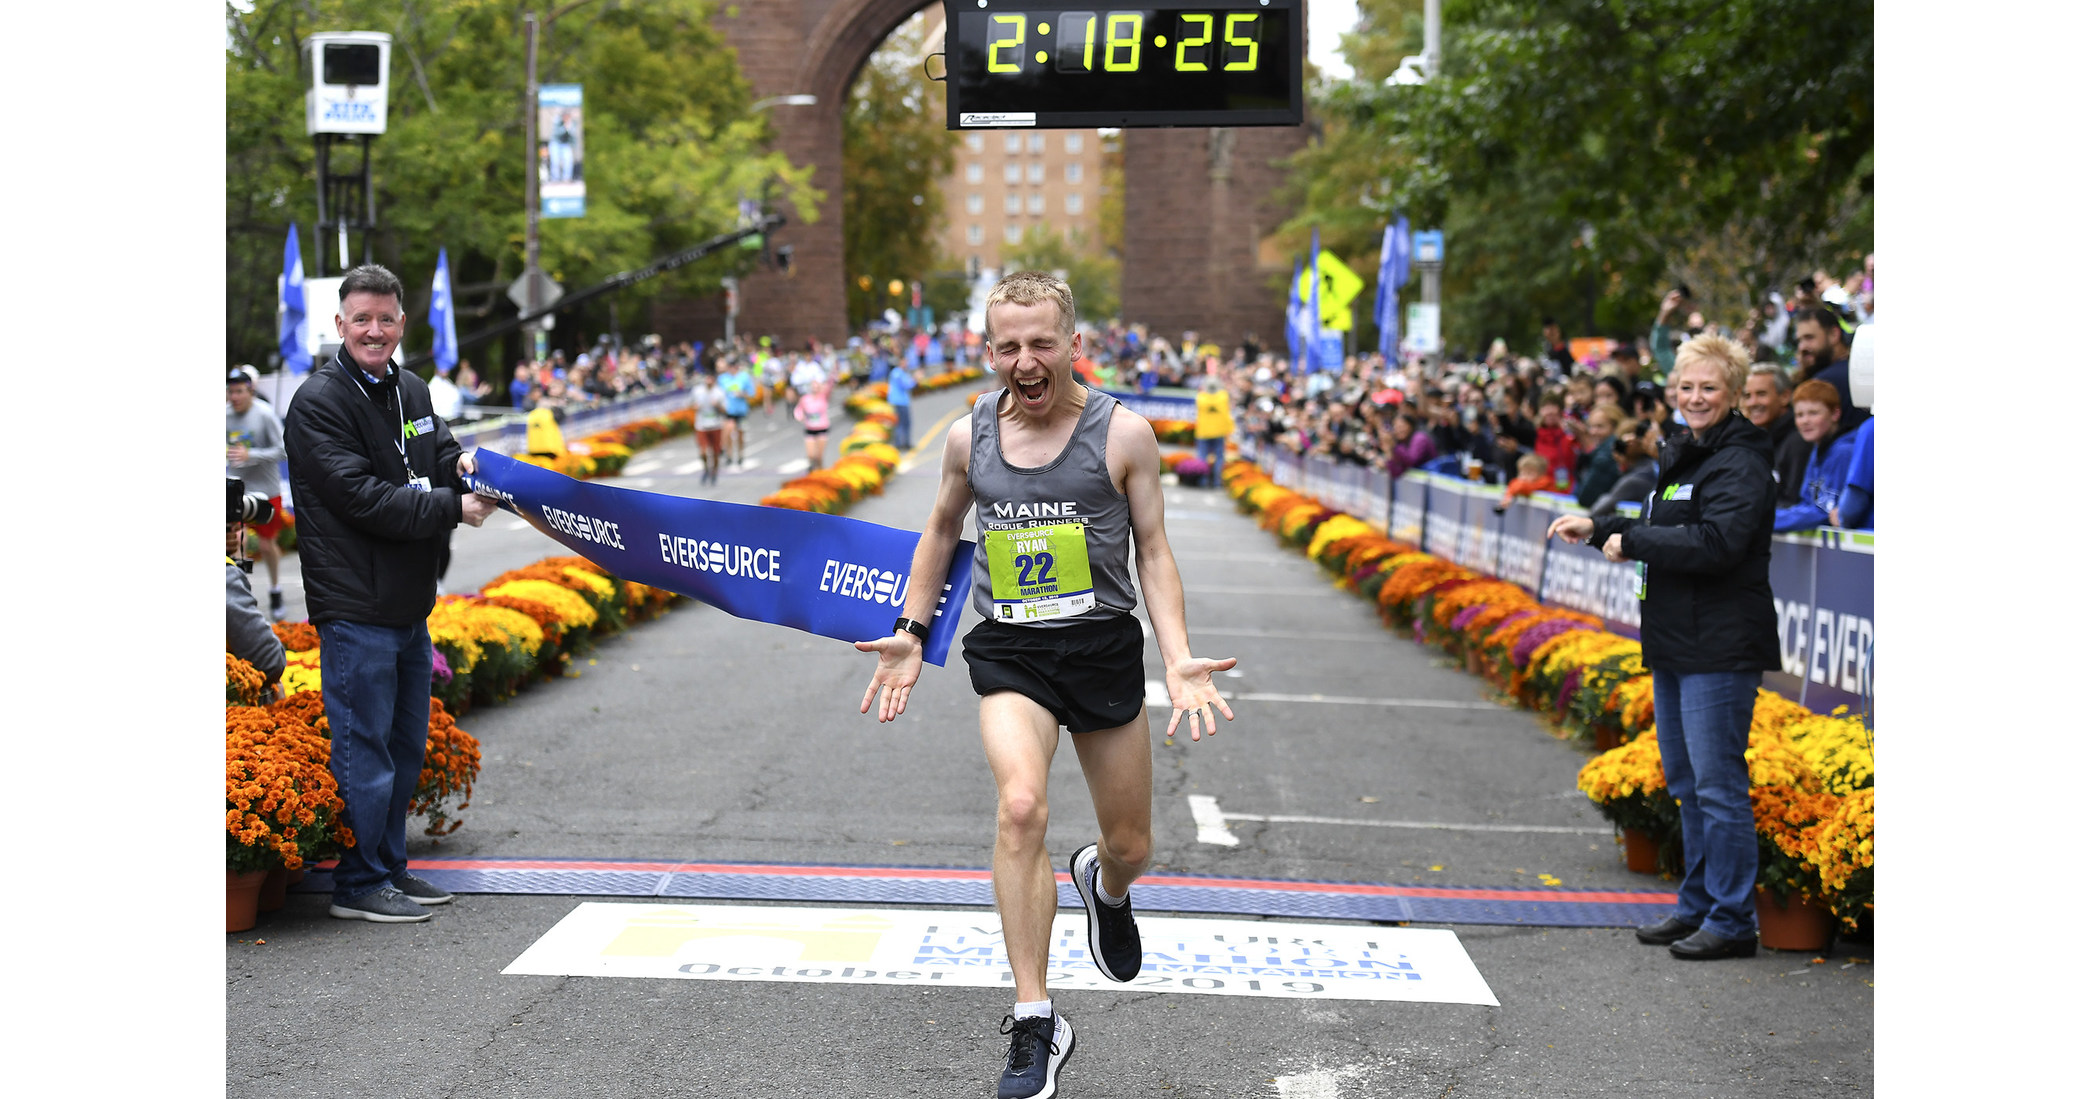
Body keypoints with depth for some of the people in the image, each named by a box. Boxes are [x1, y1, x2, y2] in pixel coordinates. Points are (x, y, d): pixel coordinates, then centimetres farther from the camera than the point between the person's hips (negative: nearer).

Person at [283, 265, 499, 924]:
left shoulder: (412, 393, 14)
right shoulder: (319, 402, -11)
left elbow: (441, 459, 19)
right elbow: (359, 497, -19)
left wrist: (466, 468, -5)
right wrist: (451, 508, -19)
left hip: (410, 603, 8)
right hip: (356, 606, -8)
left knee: (406, 745, 15)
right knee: (363, 747, -3)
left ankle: (390, 866, 26)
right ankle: (358, 886, 6)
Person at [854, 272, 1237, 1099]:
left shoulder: (1122, 433, -6)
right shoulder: (969, 437, 1)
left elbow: (1154, 551, 0)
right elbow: (941, 530, 19)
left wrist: (1178, 658, -11)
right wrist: (911, 631, 15)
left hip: (1104, 648, 0)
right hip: (1009, 655, 0)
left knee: (1131, 847, 10)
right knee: (1021, 807, -26)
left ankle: (1102, 885, 52)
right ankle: (1034, 1023, -19)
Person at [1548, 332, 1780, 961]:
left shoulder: (1739, 463, -13)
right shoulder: (1685, 455, 17)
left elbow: (1716, 542, -26)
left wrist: (1631, 542, -17)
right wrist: (1598, 529, 13)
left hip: (1721, 649, -10)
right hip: (1675, 646, 10)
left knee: (1718, 784, -7)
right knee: (1685, 783, 16)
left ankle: (1733, 922, -1)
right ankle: (1697, 906, 26)